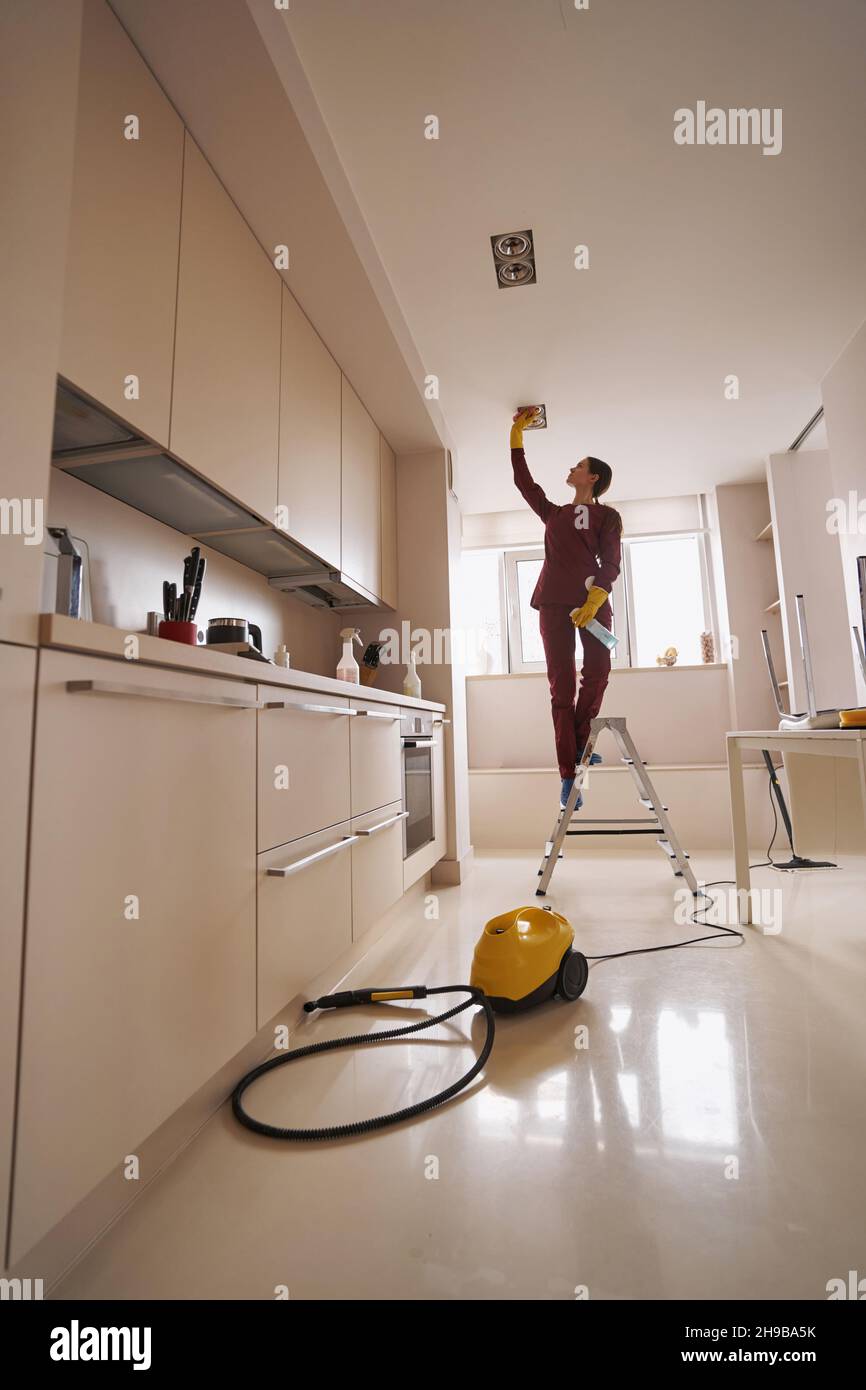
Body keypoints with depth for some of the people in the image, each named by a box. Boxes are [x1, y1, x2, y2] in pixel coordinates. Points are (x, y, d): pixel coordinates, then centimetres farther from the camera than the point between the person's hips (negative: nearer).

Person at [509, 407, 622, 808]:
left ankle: (579, 745, 5)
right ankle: (568, 774, -7)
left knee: (597, 673, -14)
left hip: (592, 601, -2)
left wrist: (593, 602, -16)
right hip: (554, 602, 2)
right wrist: (517, 433, 35)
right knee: (562, 685, -6)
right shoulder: (554, 513, 25)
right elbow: (523, 480, 33)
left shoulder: (607, 516, 13)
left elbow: (611, 564, 0)